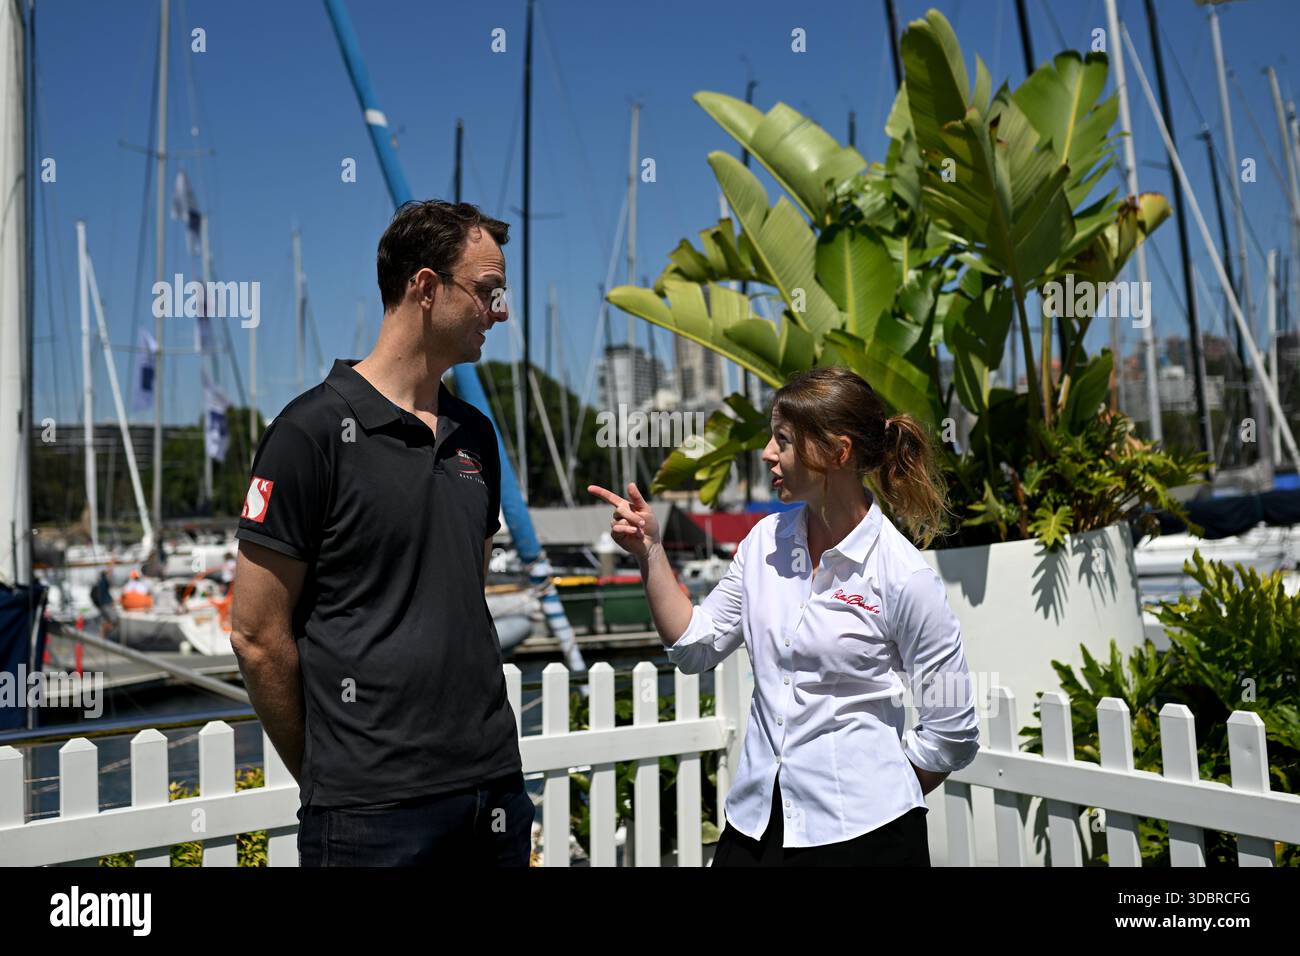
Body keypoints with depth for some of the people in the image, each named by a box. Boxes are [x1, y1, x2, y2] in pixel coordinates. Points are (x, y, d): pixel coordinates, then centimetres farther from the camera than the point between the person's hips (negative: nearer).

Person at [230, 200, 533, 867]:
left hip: (495, 784, 6)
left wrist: (474, 749, 13)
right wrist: (324, 775, 0)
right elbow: (257, 635, -9)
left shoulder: (476, 434, 9)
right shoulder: (315, 430, -11)